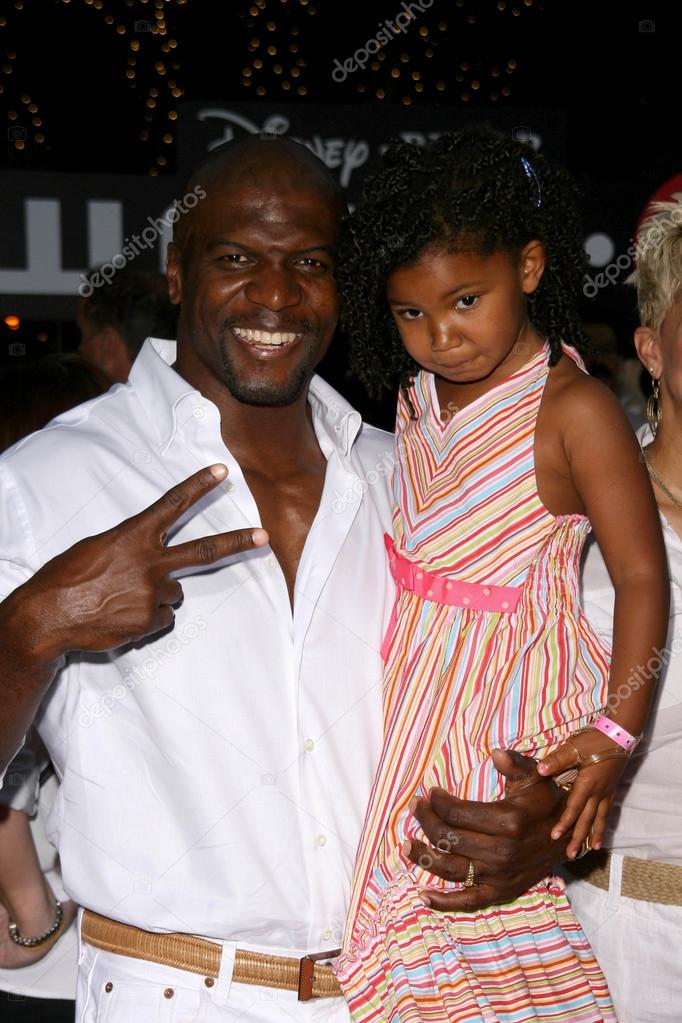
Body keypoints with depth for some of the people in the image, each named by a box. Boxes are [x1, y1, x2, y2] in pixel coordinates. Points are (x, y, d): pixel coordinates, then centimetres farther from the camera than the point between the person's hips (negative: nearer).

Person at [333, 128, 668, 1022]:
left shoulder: (573, 411, -15)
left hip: (511, 685, -6)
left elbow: (643, 577, -14)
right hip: (412, 681, 6)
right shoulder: (418, 395, 6)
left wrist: (616, 732, -19)